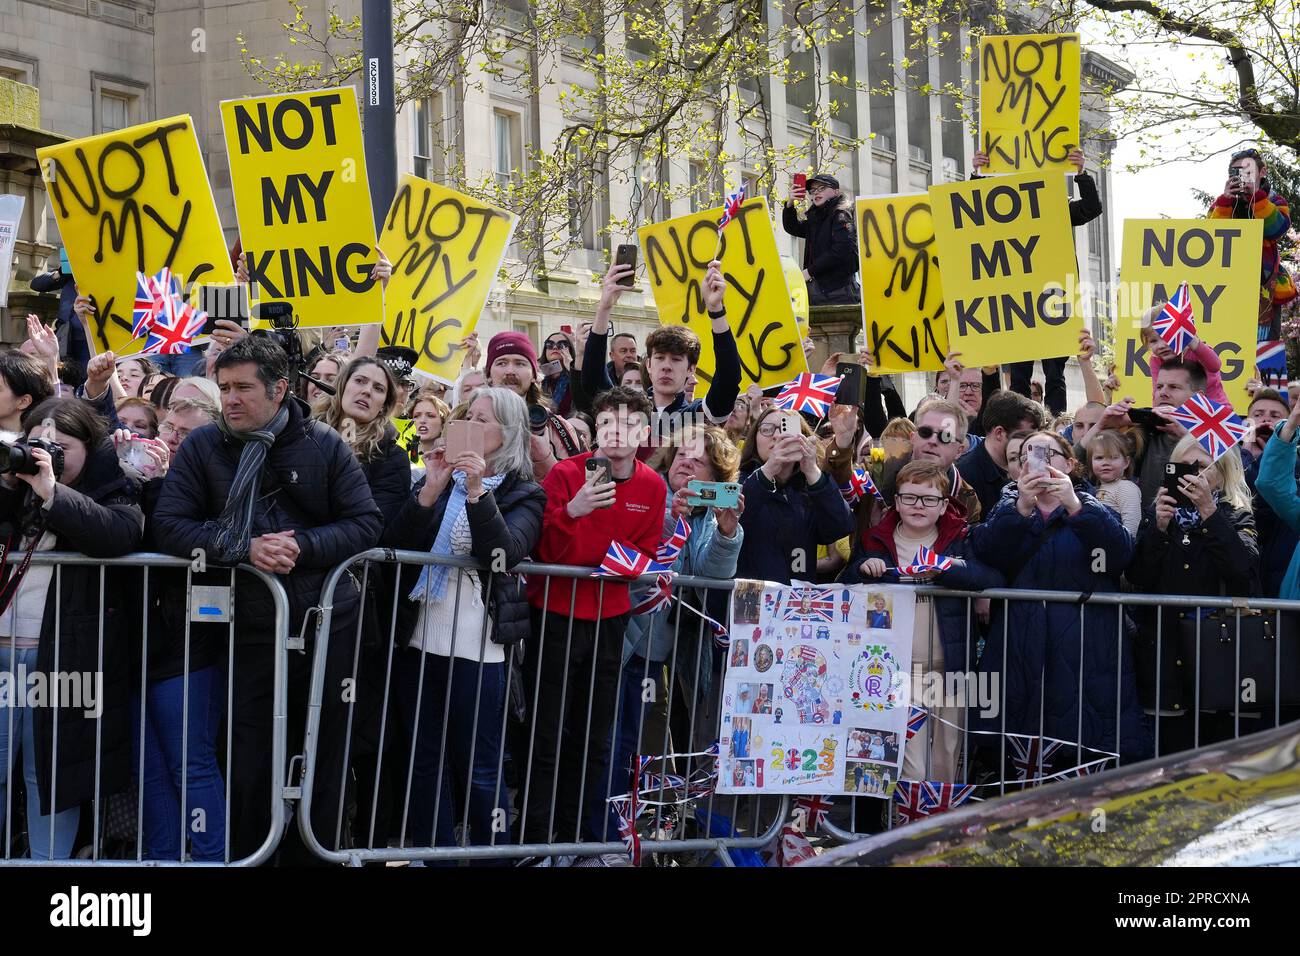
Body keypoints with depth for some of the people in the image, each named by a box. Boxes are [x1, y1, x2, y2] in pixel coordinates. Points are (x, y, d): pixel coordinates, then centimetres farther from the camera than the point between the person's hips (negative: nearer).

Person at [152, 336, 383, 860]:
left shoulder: (324, 444, -1)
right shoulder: (202, 447, 0)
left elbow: (367, 522, -3)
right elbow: (170, 524, -7)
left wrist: (303, 546, -18)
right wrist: (245, 548, -19)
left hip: (328, 622, 0)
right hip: (250, 628, 0)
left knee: (325, 754, 10)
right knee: (248, 758, 5)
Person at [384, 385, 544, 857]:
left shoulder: (524, 494, 1)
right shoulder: (439, 478, 11)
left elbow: (505, 553, -16)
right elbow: (395, 544, -1)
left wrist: (478, 492, -23)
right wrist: (432, 489, -12)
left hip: (478, 649, -4)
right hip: (419, 641, 4)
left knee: (478, 769, 0)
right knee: (426, 765, 8)